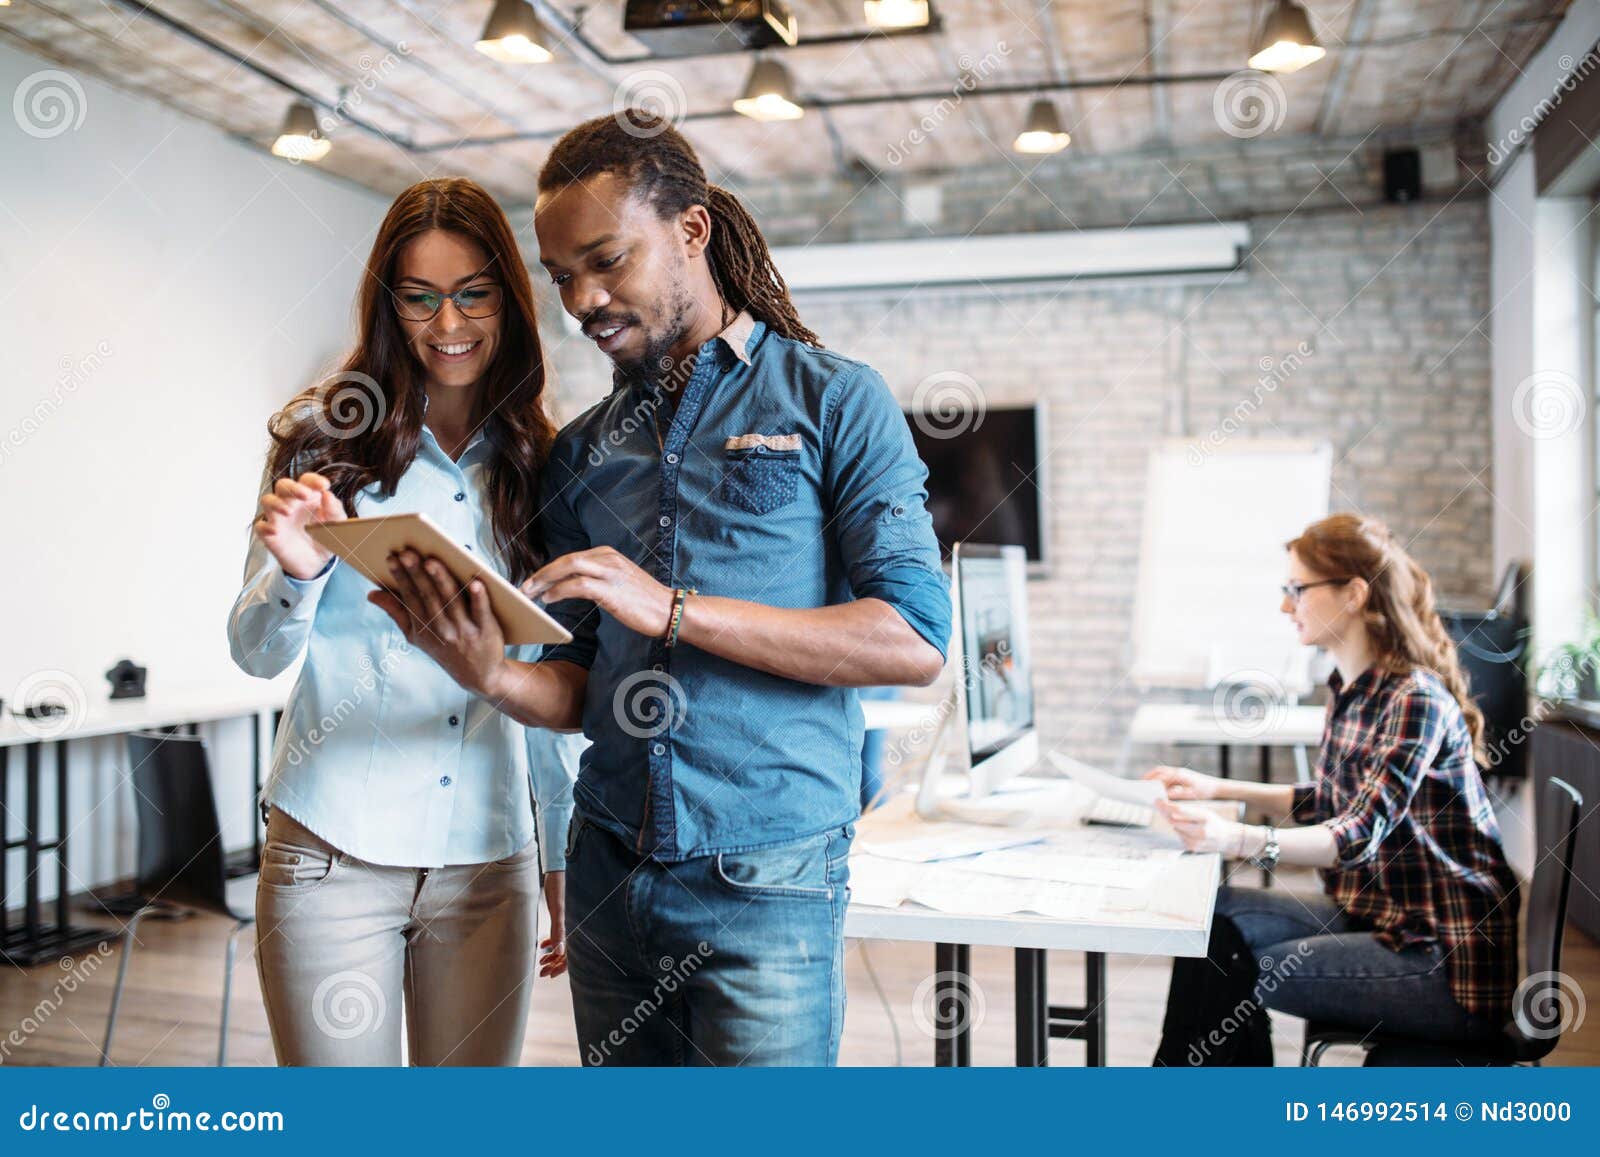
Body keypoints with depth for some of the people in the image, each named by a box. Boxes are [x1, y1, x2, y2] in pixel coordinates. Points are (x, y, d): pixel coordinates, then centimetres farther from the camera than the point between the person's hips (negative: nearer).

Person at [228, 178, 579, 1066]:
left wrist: (565, 866, 12)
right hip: (335, 853, -2)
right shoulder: (327, 437, 1)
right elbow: (259, 652, 1)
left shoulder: (535, 465, 8)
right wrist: (296, 570, -21)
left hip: (490, 865, 3)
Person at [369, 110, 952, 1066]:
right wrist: (494, 676, -10)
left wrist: (675, 610, -18)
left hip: (764, 880, -4)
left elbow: (916, 644, -13)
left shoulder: (833, 400, -3)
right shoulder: (582, 453, 12)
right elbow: (584, 693, 13)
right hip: (608, 871, 5)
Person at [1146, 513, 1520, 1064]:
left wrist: (1239, 840, -46)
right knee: (1212, 913, -6)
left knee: (1233, 974, -18)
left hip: (1446, 959, -8)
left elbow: (1360, 835, -30)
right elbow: (1329, 804, 19)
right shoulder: (1351, 689, 8)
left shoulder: (1416, 701, -20)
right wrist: (1218, 789, 11)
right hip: (1368, 912, 8)